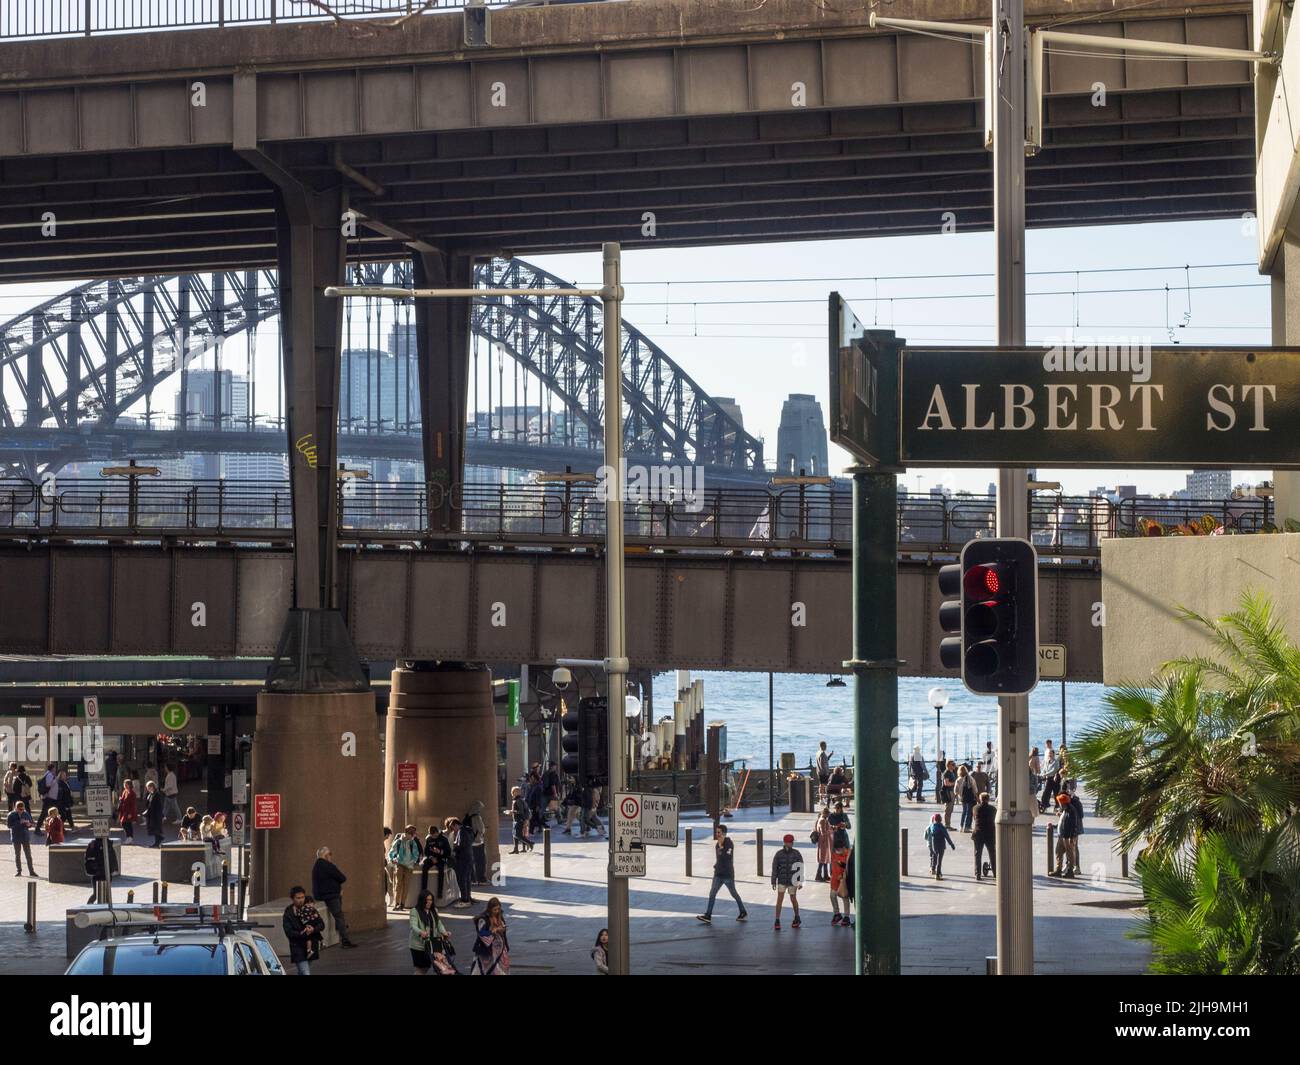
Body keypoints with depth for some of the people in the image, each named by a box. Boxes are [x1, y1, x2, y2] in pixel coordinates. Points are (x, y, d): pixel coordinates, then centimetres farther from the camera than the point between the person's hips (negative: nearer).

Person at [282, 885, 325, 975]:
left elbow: (321, 924, 2)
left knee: (302, 973, 18)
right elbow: (289, 933, -15)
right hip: (298, 948, -4)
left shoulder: (310, 909, 5)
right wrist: (305, 934, -24)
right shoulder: (288, 914, -6)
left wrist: (313, 930, -19)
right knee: (305, 974, -13)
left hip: (311, 947, 4)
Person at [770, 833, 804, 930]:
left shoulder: (796, 854, -6)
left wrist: (800, 882, -3)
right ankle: (777, 921, -1)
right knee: (779, 900, -6)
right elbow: (774, 868, 2)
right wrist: (773, 881, 3)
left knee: (793, 899, 12)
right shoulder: (778, 854, -4)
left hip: (792, 881, 0)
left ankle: (797, 918, 32)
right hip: (781, 881, 0)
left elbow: (800, 868, -2)